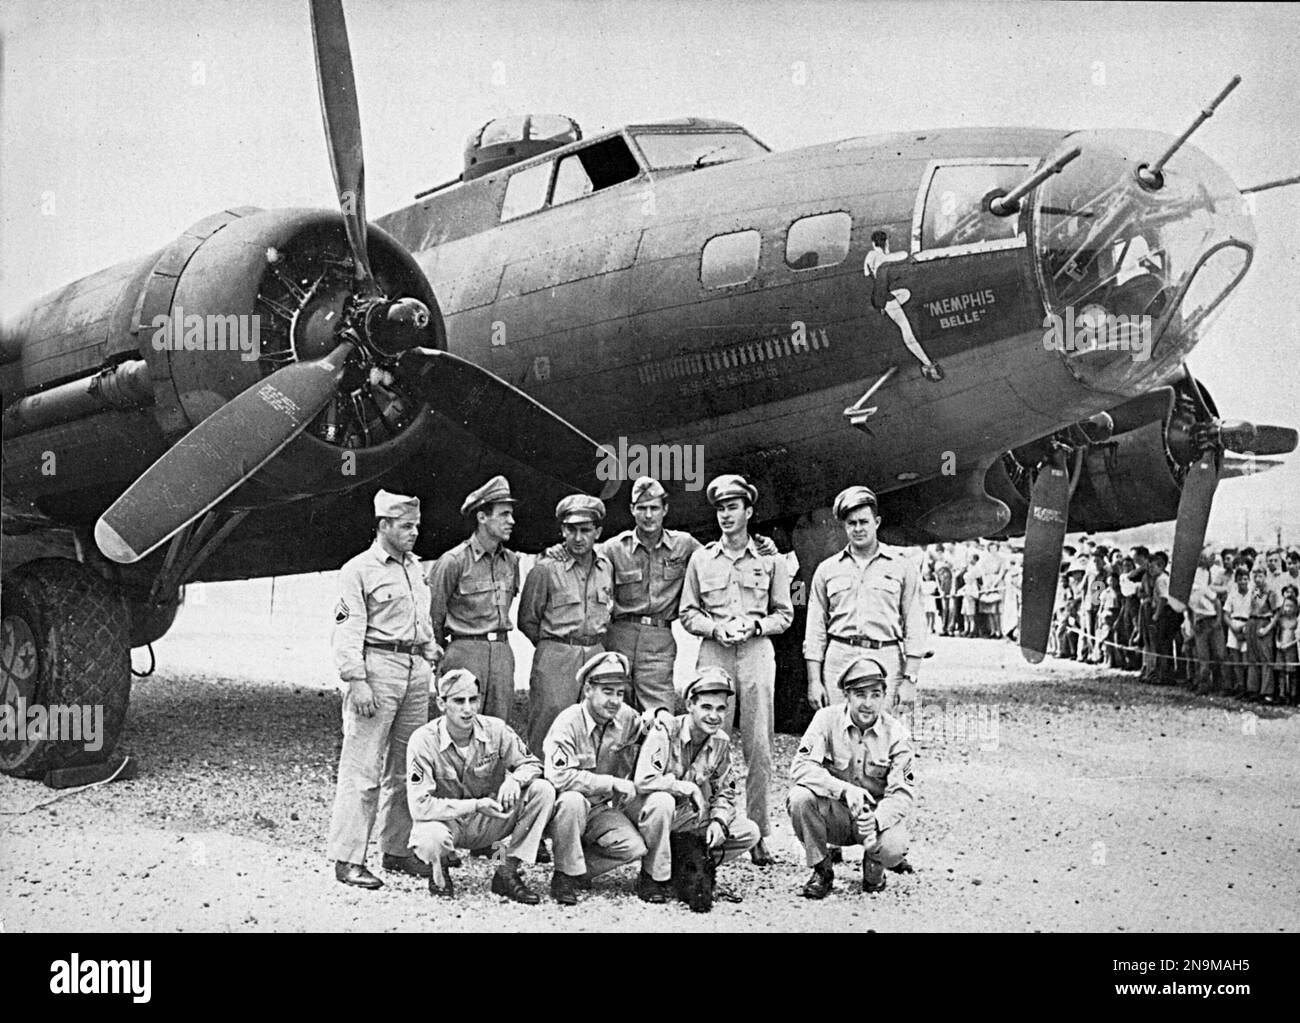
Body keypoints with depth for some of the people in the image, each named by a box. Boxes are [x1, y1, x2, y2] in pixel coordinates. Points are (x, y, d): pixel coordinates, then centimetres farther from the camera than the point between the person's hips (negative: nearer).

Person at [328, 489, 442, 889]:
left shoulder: (414, 566, 18)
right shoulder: (358, 570, -5)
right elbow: (347, 631, -11)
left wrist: (431, 651, 18)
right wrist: (357, 681, -18)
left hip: (416, 669, 8)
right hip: (377, 665, -7)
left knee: (406, 767, 11)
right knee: (363, 770, -8)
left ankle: (398, 849, 20)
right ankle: (347, 859, -5)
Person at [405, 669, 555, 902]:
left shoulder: (495, 730, -11)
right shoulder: (424, 740, -21)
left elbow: (531, 764, 0)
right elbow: (420, 806, -25)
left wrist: (514, 779, -25)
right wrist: (475, 806, -30)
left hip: (488, 821, 3)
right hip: (445, 820, -3)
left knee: (543, 790, -18)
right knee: (430, 840, -40)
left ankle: (507, 873, -8)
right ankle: (438, 871, 1)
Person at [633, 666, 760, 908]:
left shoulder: (721, 742, -1)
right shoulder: (665, 733, -22)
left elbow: (725, 791, 8)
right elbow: (644, 781, -36)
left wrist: (719, 821, -12)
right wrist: (691, 789, -27)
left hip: (692, 817, 6)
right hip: (651, 812, -6)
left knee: (750, 833, -6)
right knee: (661, 801, -41)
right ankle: (654, 876, -21)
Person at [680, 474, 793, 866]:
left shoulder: (770, 560, 8)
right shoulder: (701, 559, 11)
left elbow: (784, 613, 10)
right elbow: (688, 614, 11)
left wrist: (754, 624, -8)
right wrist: (716, 628, -7)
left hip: (757, 653, -1)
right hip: (713, 653, 1)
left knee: (758, 746, -2)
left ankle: (757, 834, 3)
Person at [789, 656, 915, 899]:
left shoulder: (896, 733, -8)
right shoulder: (827, 719, -9)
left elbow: (903, 792, -14)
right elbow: (800, 767, -20)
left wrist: (876, 821, -35)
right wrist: (845, 790, -35)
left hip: (878, 814, 0)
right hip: (834, 814, 0)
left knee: (893, 849, -32)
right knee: (800, 797, -30)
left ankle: (874, 866, 10)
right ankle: (821, 870, -5)